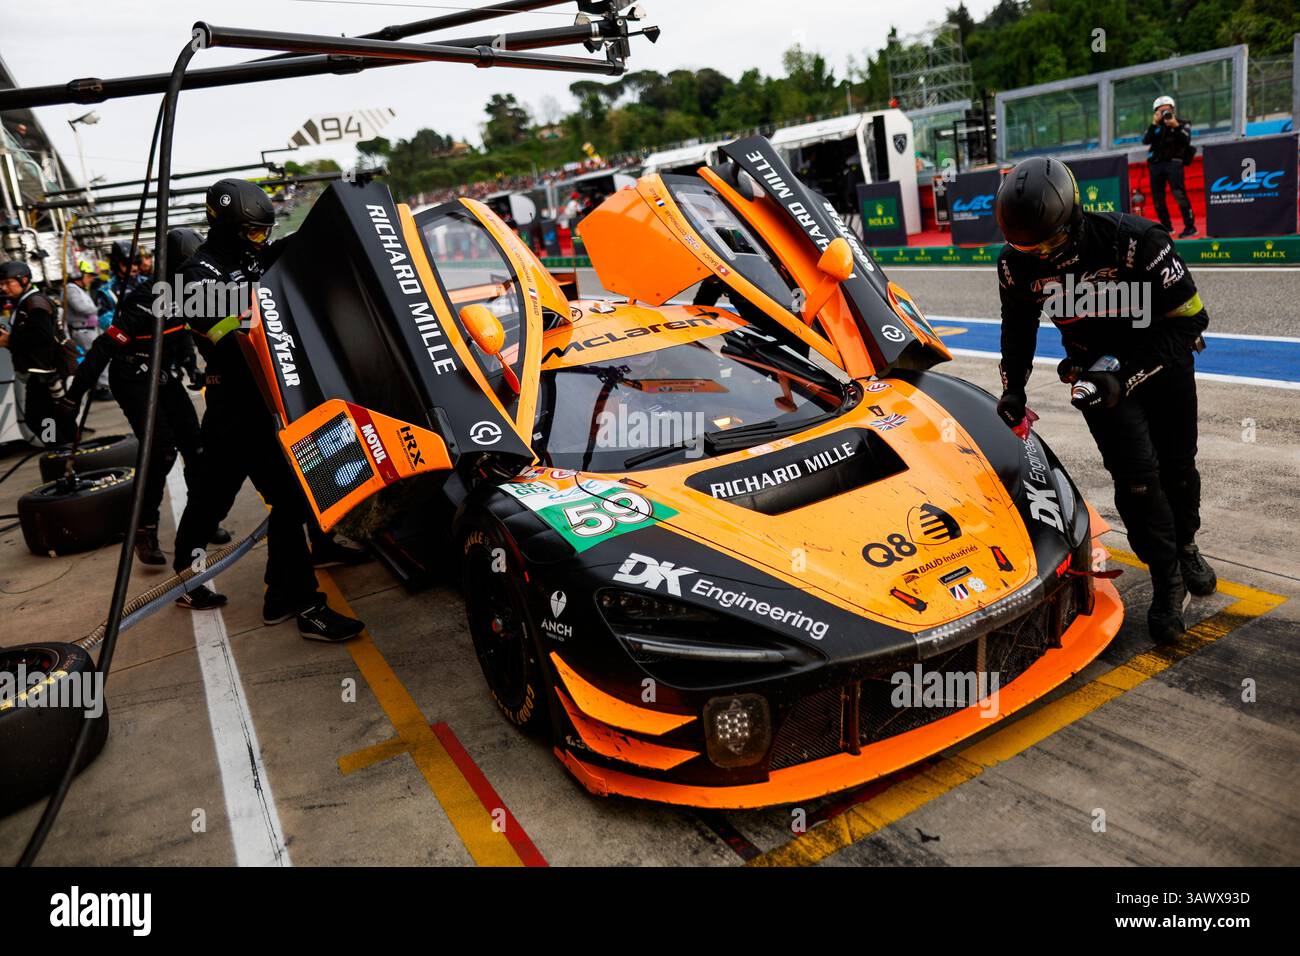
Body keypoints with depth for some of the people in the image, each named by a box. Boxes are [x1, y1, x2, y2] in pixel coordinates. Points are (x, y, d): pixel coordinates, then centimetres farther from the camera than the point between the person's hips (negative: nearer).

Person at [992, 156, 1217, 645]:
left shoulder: (1135, 241, -29)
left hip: (1164, 361, -1)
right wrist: (1012, 385, -3)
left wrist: (1127, 379, -29)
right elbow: (1018, 325, 3)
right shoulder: (1018, 263, -18)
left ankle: (1185, 546, 43)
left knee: (1177, 466, 14)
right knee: (1135, 473, -13)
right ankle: (1168, 578, 5)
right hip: (1097, 368, 1)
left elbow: (1189, 319, -22)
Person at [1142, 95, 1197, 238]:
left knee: (1179, 194, -18)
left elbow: (1186, 141, -6)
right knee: (1157, 198, 3)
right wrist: (1154, 124, -10)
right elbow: (1146, 140, -2)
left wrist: (1175, 126, -15)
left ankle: (1190, 226, -18)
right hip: (1155, 164, 4)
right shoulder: (1156, 126, 15)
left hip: (1173, 162, -4)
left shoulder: (1183, 124, 9)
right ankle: (1166, 227, 17)